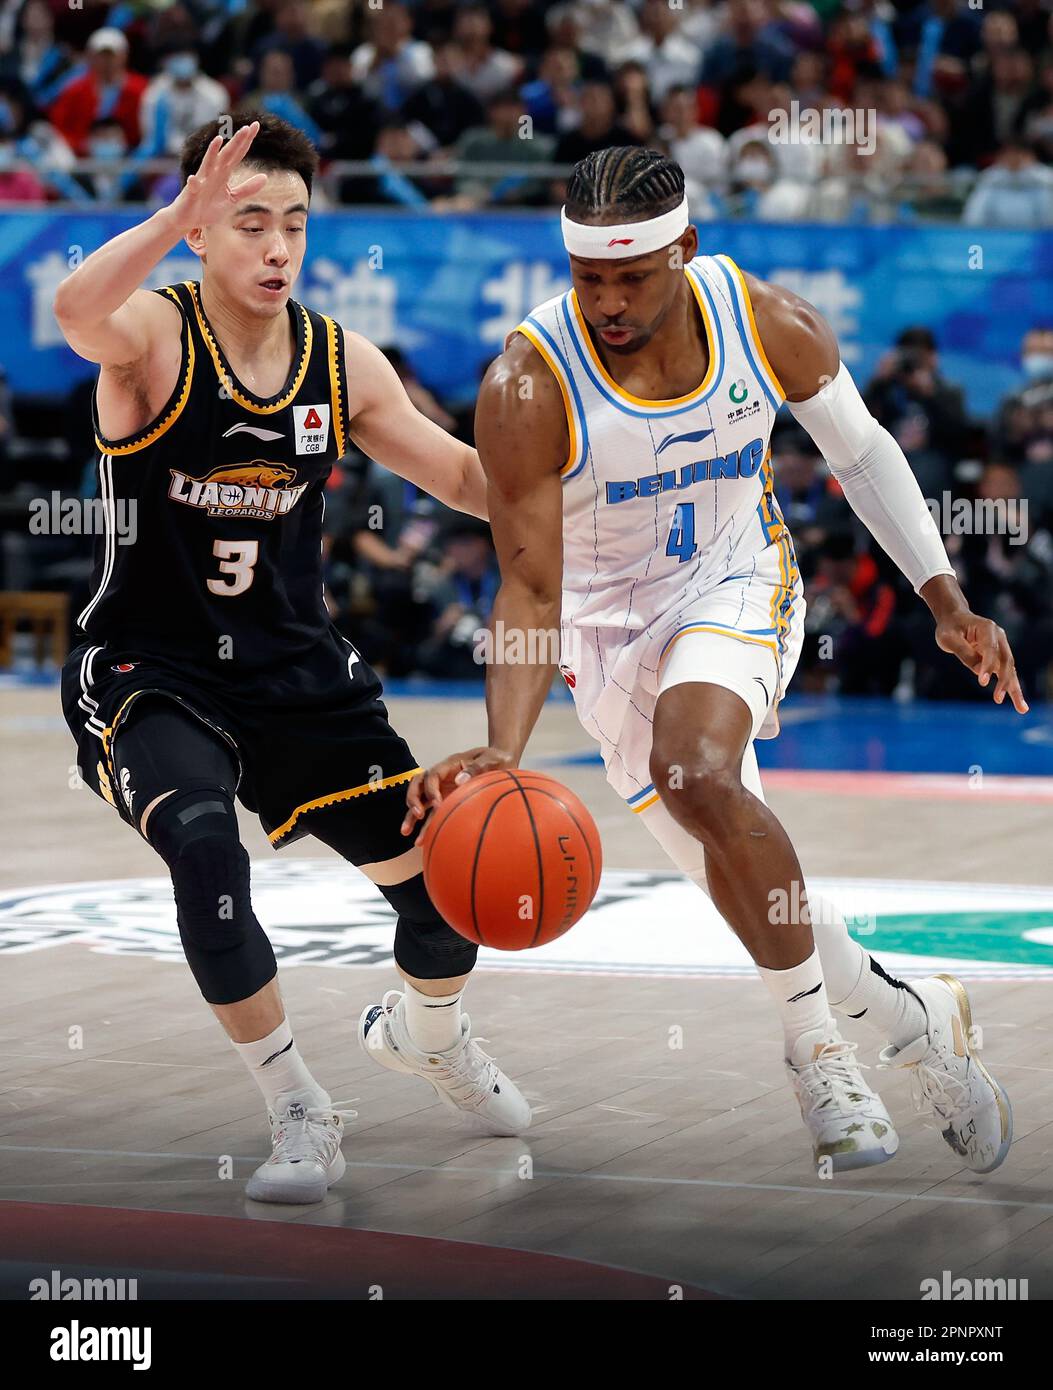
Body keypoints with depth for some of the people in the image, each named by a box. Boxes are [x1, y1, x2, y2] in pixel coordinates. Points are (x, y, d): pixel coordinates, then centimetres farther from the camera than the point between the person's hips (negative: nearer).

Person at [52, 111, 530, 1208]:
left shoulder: (341, 364, -2)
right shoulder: (152, 335, -16)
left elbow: (470, 479, 8)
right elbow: (75, 312, -42)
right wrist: (175, 219, -57)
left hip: (293, 667, 5)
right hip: (146, 671, -4)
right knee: (202, 842, -33)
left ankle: (427, 1037, 42)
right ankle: (298, 1111, -13)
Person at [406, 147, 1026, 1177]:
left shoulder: (771, 325, -18)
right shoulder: (527, 387, -26)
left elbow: (860, 451, 1)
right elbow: (530, 591, -23)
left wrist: (944, 599, -2)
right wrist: (503, 750, -36)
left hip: (738, 585, -1)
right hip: (612, 620, 1)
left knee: (695, 770, -32)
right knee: (749, 886, 2)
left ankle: (817, 1046, -18)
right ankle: (916, 1019, 28)